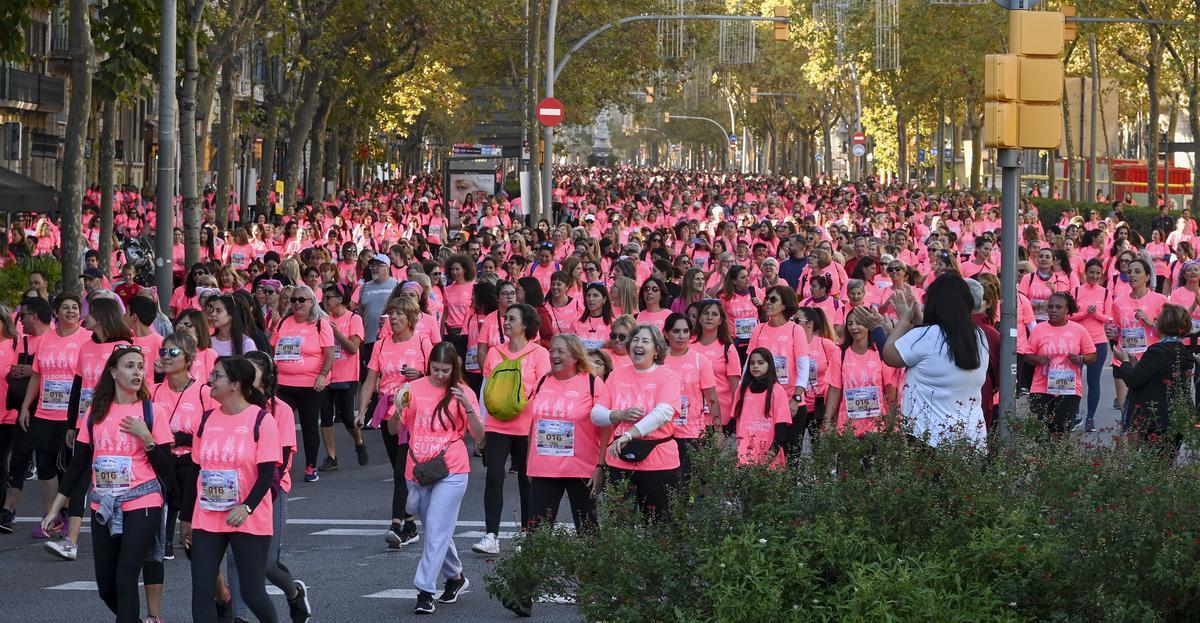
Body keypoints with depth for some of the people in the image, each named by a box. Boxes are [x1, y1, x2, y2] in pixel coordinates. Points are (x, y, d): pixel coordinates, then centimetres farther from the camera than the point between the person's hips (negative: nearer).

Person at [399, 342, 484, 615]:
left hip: (451, 472, -4)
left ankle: (425, 592, -12)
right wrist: (398, 409, -14)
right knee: (436, 530, 15)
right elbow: (394, 429, 7)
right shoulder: (414, 389, 4)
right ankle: (455, 577, 34)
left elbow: (479, 437, -4)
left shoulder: (462, 393, -1)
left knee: (437, 531, -12)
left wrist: (468, 407, -19)